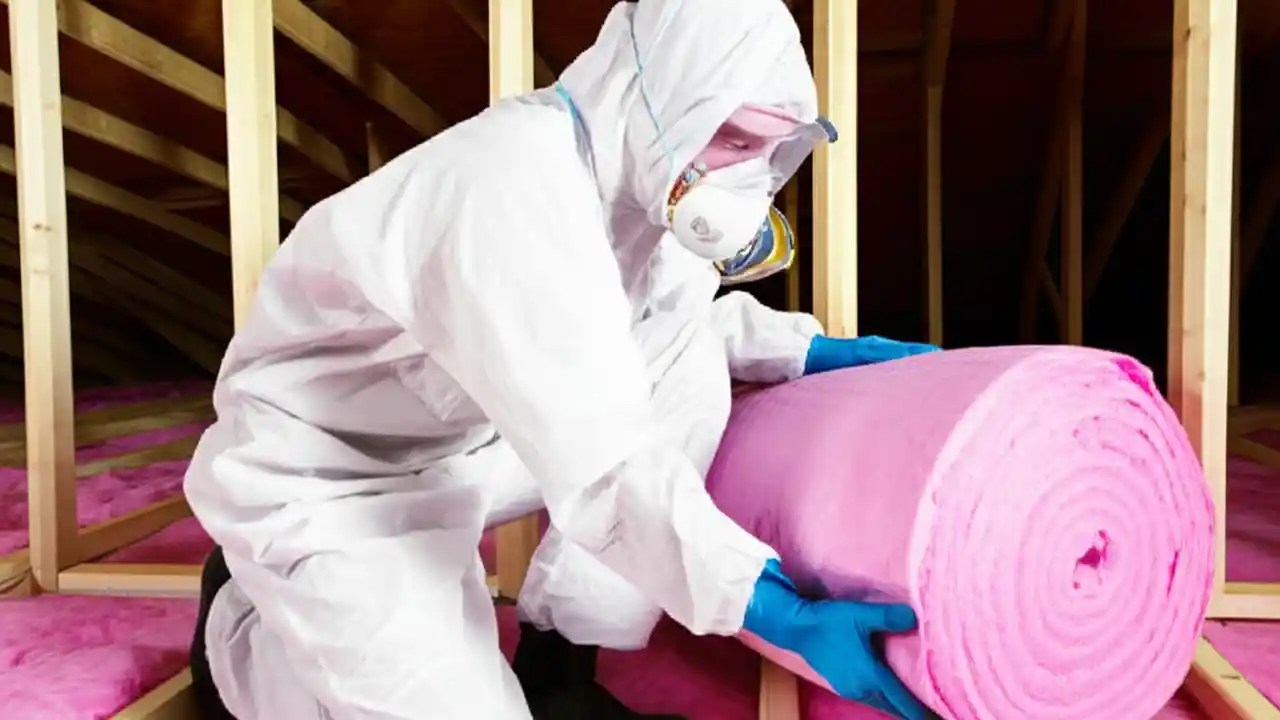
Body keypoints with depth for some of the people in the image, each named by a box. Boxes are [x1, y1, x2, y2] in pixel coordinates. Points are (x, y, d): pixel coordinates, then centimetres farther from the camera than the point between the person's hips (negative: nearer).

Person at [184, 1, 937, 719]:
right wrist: (783, 615, -33)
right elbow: (600, 468, -35)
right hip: (323, 487, -7)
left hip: (461, 446, 8)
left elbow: (684, 310, 12)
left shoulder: (631, 165, -5)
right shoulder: (513, 189, -32)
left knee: (689, 357, -6)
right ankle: (240, 625, 15)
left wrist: (813, 349, -1)